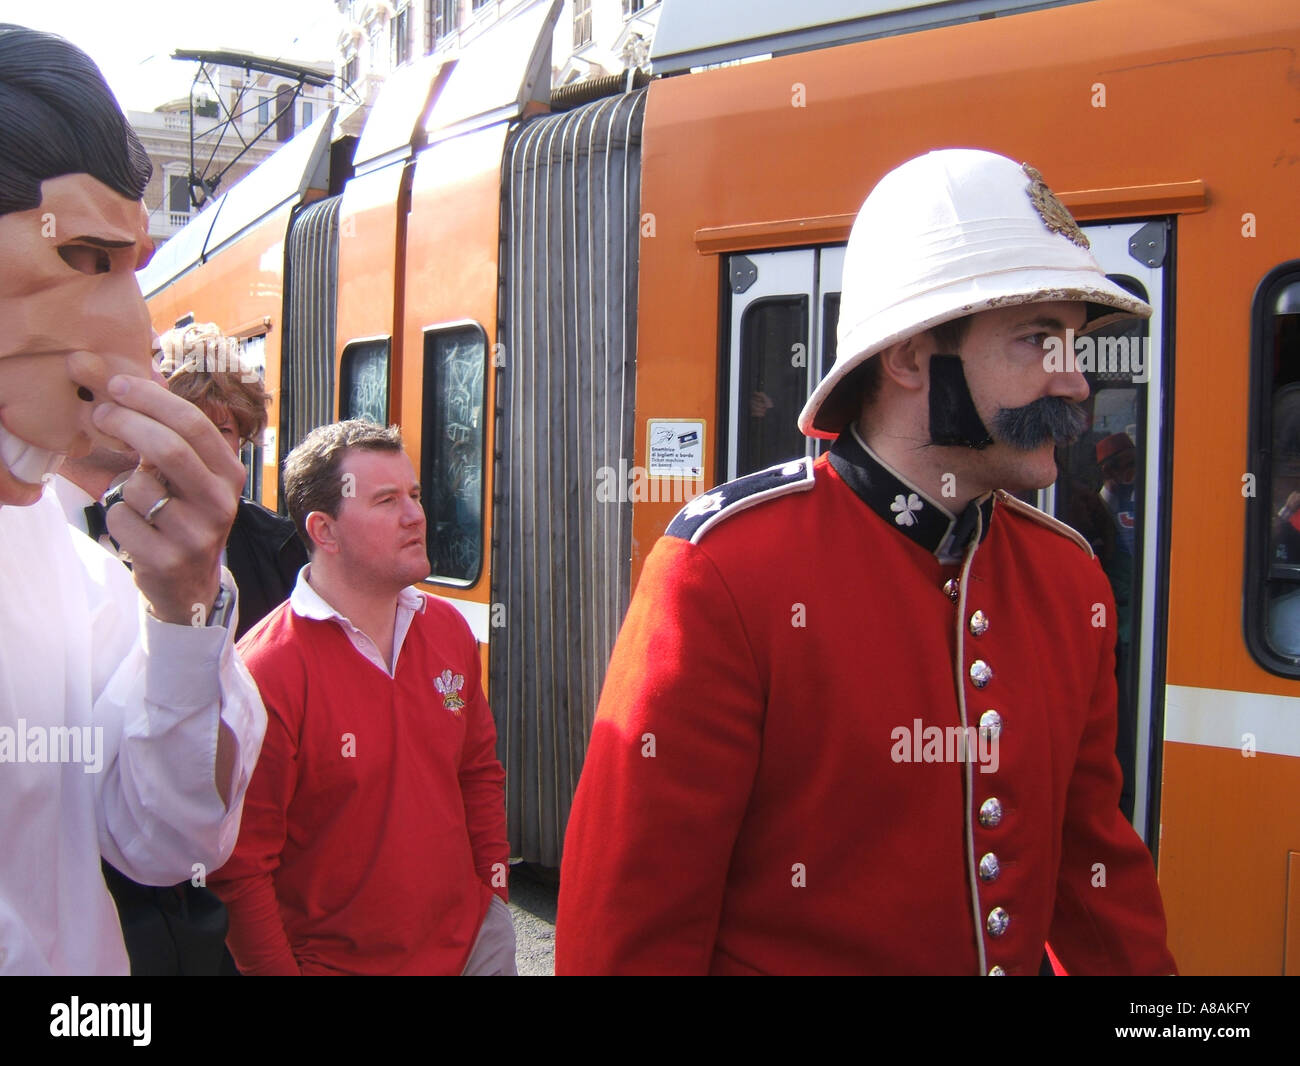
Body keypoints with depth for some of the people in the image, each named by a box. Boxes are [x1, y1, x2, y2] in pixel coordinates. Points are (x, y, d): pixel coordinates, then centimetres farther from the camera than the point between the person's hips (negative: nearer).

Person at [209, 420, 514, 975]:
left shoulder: (448, 629, 0)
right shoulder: (265, 673, -20)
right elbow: (241, 869, -17)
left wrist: (493, 886, 8)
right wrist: (281, 970, -14)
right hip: (339, 960, -5)